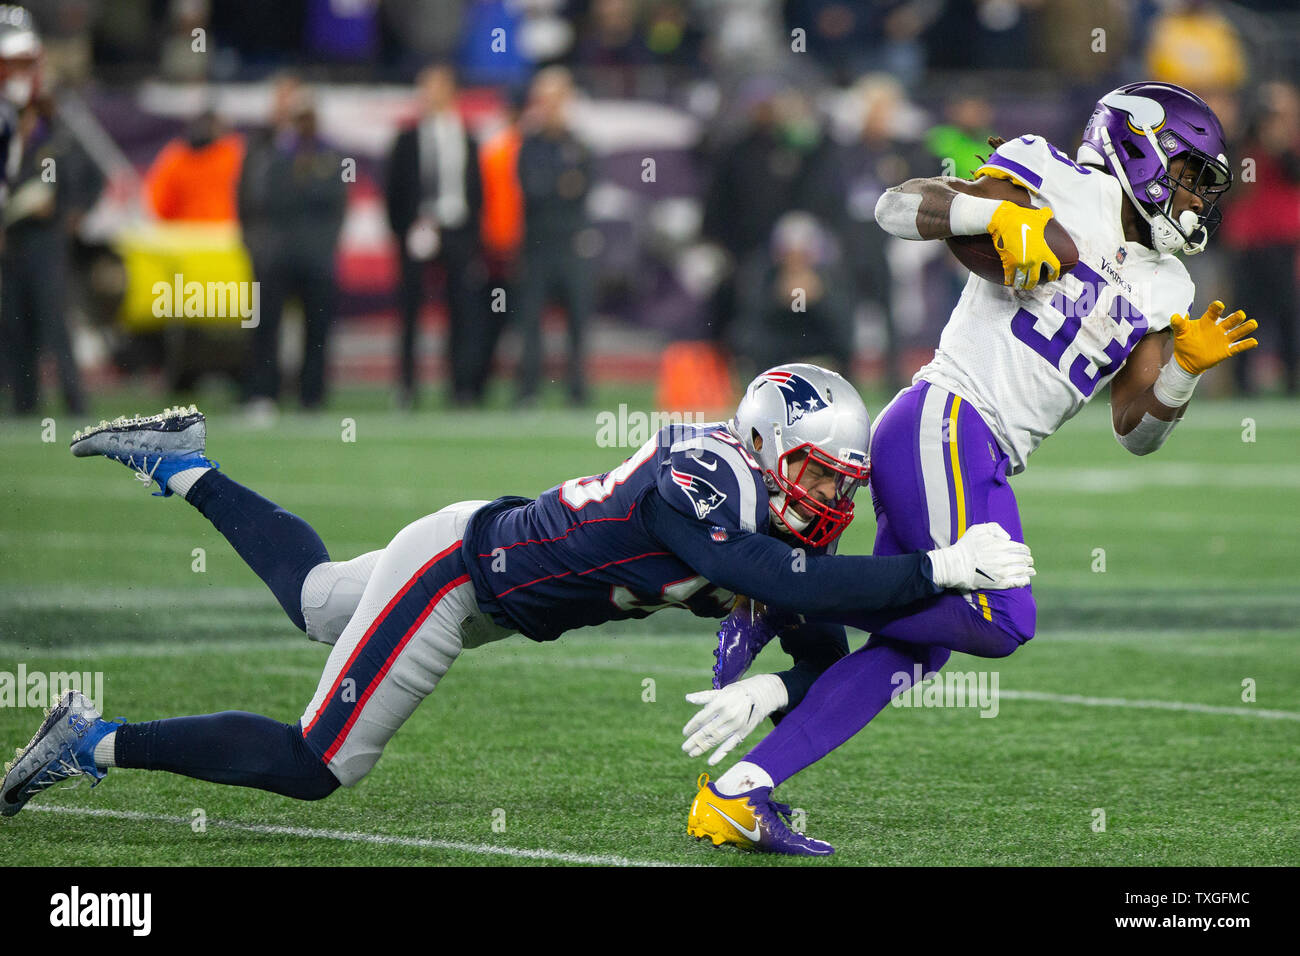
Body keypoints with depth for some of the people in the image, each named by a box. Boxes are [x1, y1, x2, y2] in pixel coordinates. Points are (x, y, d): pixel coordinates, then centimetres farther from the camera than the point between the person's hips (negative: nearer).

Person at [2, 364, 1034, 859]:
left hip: (498, 563, 9)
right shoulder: (700, 484, -33)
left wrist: (772, 692, -22)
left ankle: (184, 466, 43)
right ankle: (96, 742, 3)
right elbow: (790, 587, -44)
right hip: (451, 570, -9)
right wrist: (942, 569, -45)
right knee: (317, 767, -7)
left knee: (313, 596, 34)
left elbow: (825, 648, -1)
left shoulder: (786, 517, -6)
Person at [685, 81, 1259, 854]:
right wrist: (1002, 212, -20)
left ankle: (733, 795, 0)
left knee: (910, 650, 1)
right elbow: (896, 208, -5)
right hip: (945, 422, -9)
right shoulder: (1069, 194, 0)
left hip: (981, 464, 9)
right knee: (1002, 621, -21)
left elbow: (1137, 429, 20)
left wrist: (1188, 368, 3)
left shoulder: (1161, 292, 21)